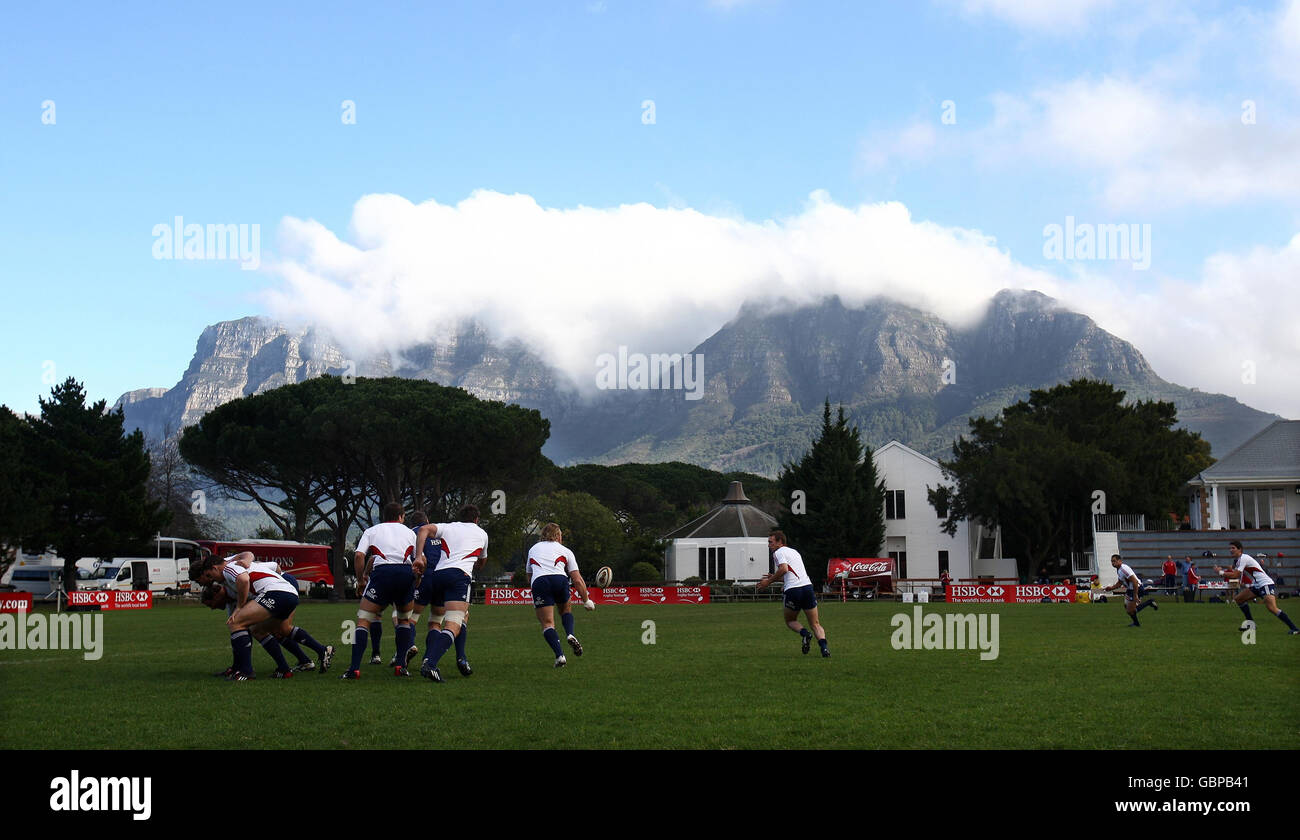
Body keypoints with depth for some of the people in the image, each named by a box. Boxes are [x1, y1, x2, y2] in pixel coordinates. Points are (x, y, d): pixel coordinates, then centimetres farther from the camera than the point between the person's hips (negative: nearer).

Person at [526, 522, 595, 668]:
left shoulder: (533, 549, 32)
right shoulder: (566, 551, 25)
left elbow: (529, 574, 40)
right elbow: (577, 580, 18)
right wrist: (586, 601, 26)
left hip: (539, 582, 0)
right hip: (560, 580, 0)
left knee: (547, 623, 0)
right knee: (566, 610, 27)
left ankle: (559, 656, -17)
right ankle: (570, 635, -1)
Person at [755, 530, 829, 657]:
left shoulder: (778, 552, 2)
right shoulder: (794, 551, 27)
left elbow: (784, 569, -16)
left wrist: (769, 581, -7)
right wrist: (775, 577, 33)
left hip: (793, 590, -6)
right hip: (807, 586, 6)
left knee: (790, 621, 18)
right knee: (815, 624, 7)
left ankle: (804, 633, -11)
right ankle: (823, 646, -17)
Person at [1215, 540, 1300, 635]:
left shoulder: (1243, 558, -13)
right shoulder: (1239, 559, 16)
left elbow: (1235, 575, -18)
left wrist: (1220, 572, -10)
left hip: (1266, 584, -10)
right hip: (1257, 586, 10)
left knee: (1272, 608, -26)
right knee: (1238, 599, 11)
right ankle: (1250, 623, 14)